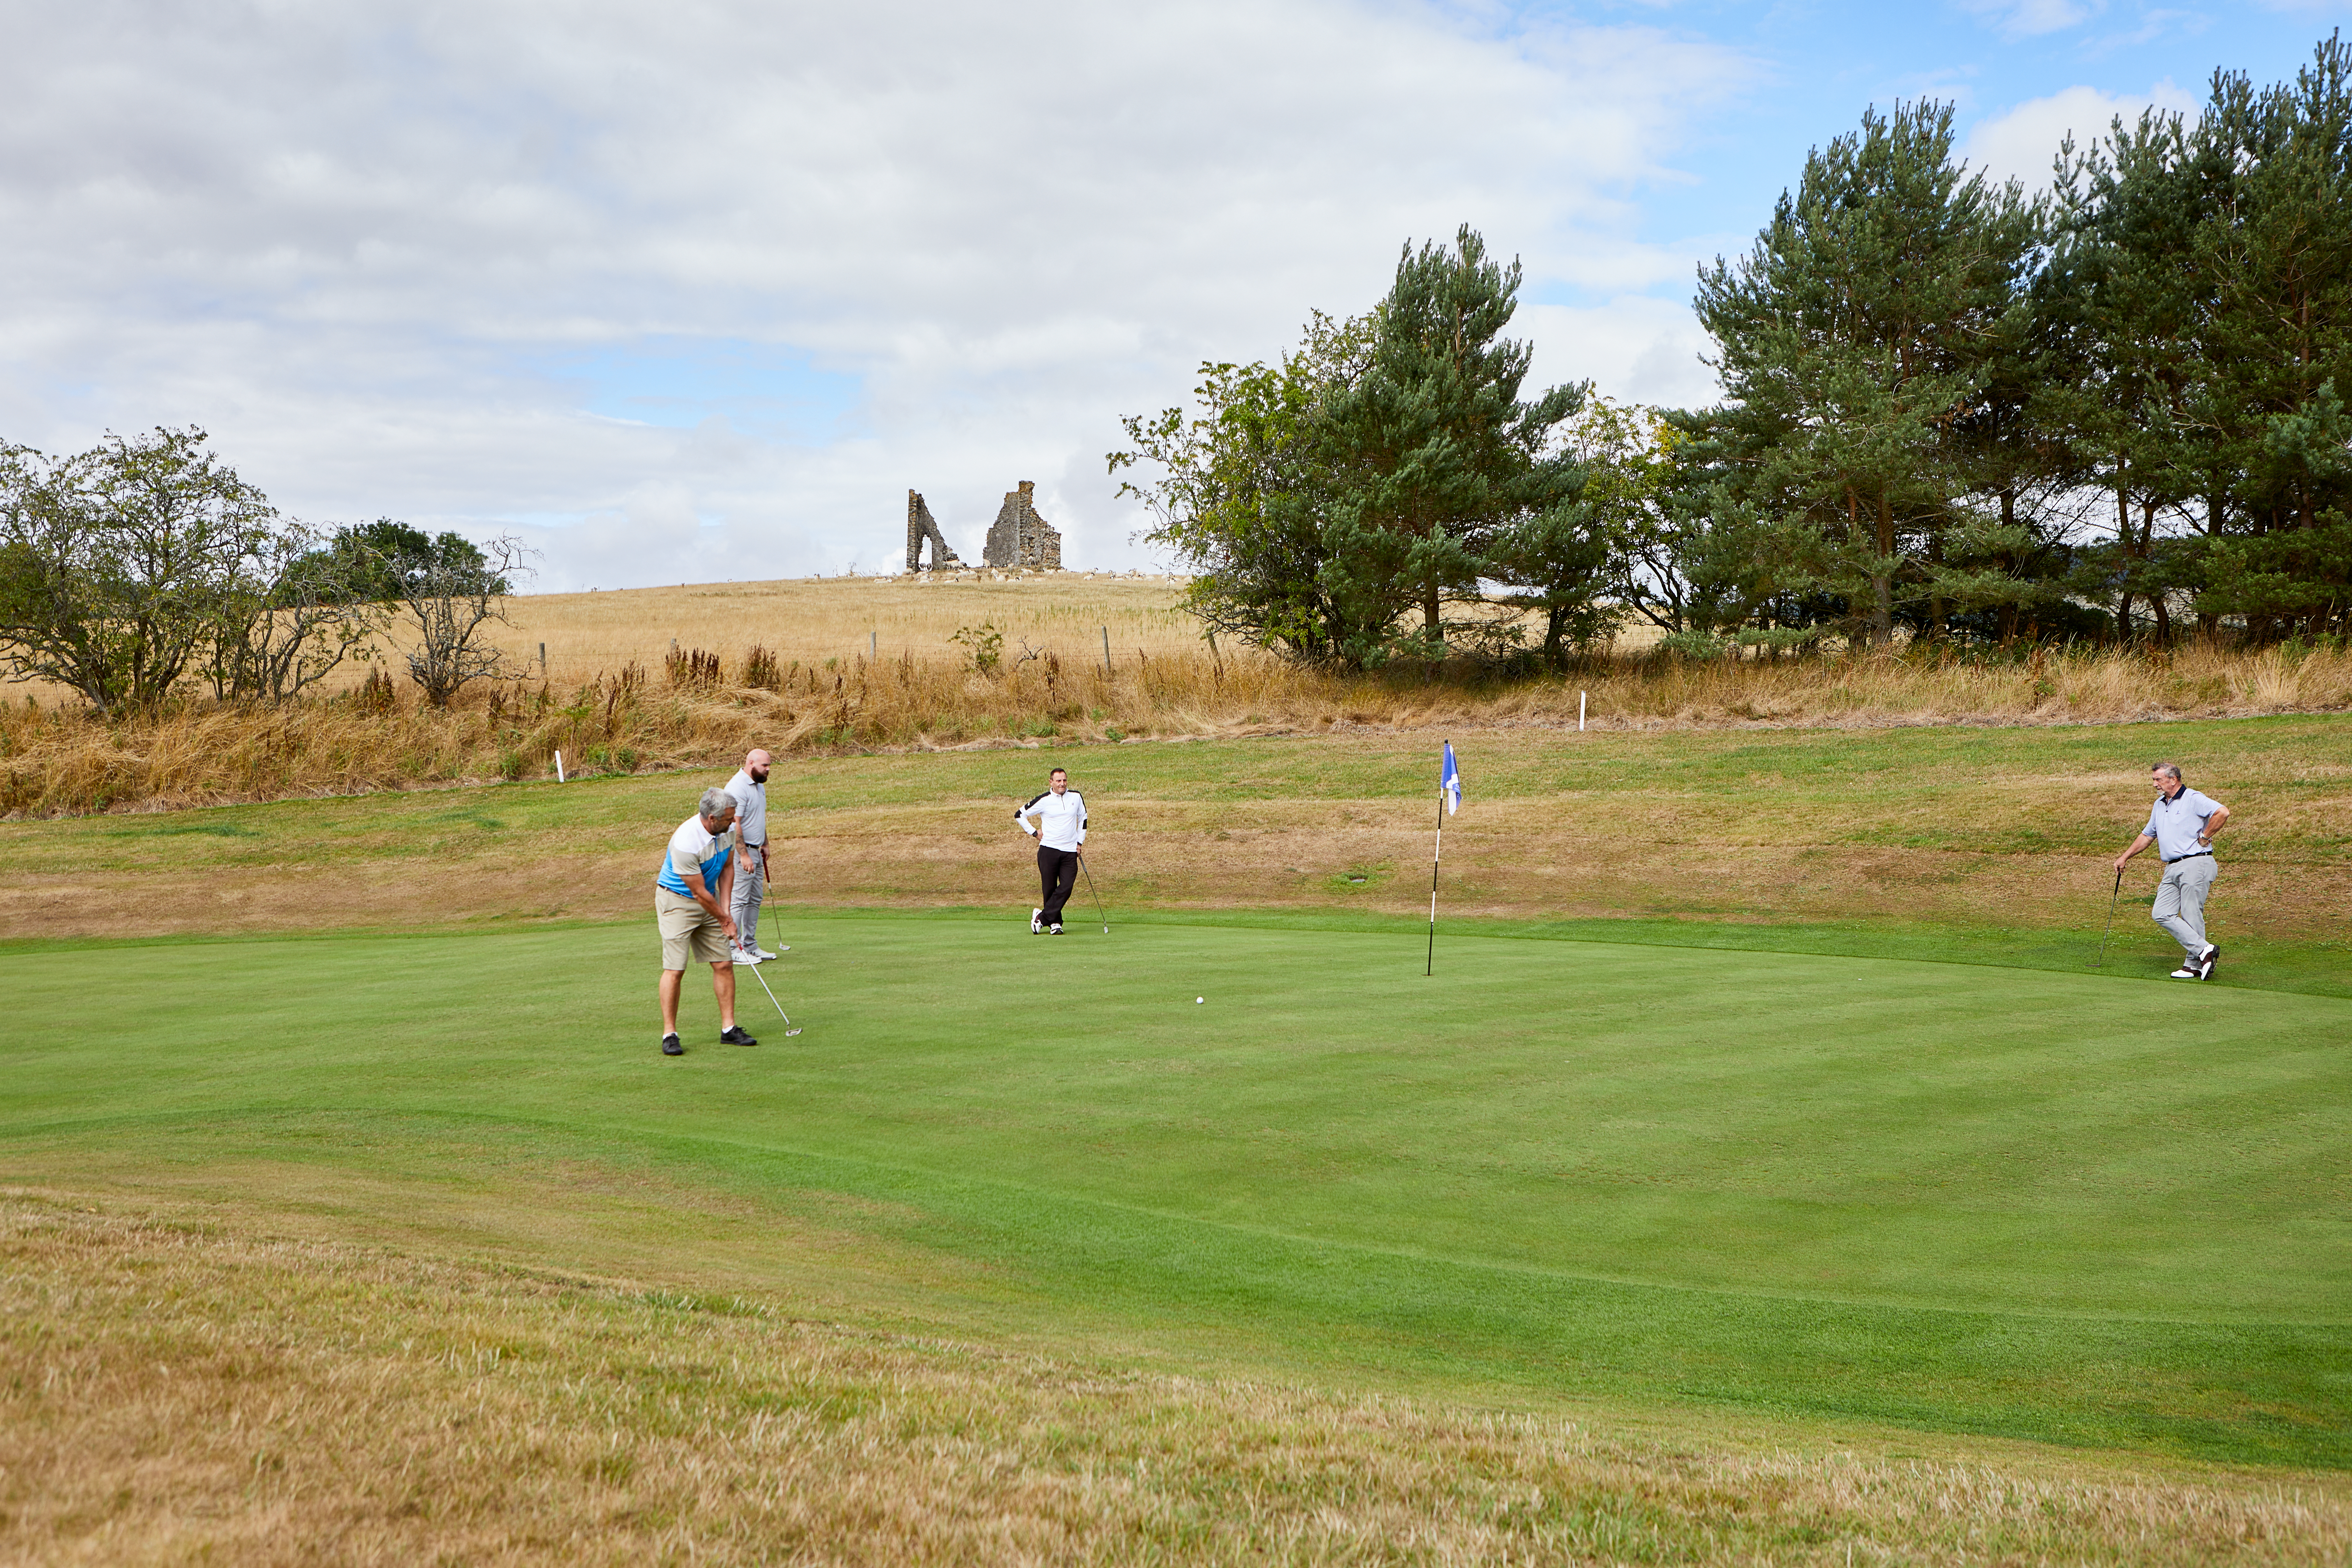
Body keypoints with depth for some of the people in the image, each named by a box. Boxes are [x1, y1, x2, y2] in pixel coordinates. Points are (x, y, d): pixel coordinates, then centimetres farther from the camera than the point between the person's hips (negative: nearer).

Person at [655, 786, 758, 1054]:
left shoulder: (727, 829, -7)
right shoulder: (685, 843, -30)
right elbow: (699, 892, -21)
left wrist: (726, 910, 1)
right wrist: (725, 920, -9)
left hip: (711, 901, 7)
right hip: (677, 901, -7)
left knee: (724, 964, 2)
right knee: (675, 969, -10)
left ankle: (728, 1029, 9)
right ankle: (669, 1035, -2)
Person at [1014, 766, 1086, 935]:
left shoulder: (1076, 797, 7)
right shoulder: (1044, 801, -3)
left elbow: (1083, 818, 24)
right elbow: (1019, 815, 5)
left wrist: (1080, 842, 18)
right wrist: (1034, 833, 3)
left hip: (1070, 851, 2)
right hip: (1048, 849, -2)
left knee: (1067, 888, -11)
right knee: (1050, 888, -2)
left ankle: (1041, 918, -6)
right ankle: (1055, 922, 11)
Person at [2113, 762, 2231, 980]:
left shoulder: (2193, 799, -6)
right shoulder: (2159, 805, 20)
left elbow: (2223, 812, -19)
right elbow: (2147, 835, 31)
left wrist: (2204, 837, -12)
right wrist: (2125, 857, 29)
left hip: (2196, 863, -9)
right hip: (2172, 868, 9)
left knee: (2192, 916, -7)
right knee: (2161, 914, -3)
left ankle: (2194, 964, 1)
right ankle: (2204, 950, -2)